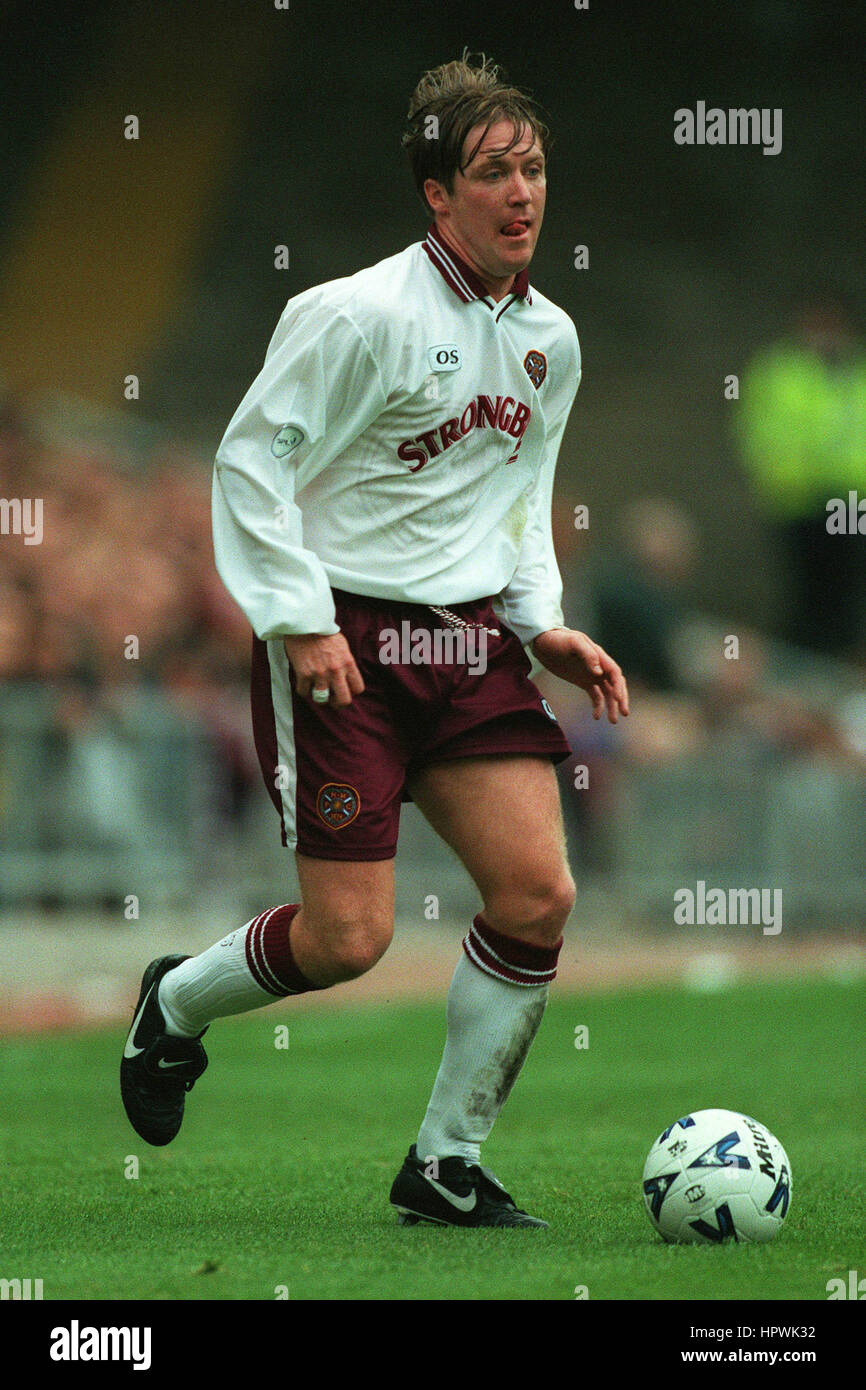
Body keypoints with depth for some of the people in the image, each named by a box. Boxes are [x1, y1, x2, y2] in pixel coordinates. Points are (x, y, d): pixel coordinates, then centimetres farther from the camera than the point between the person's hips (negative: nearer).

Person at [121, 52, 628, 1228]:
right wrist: (299, 622, -16)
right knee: (348, 937, -9)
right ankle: (178, 1001, 24)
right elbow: (251, 458, -10)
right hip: (346, 643, -6)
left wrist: (545, 626, 9)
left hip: (473, 643, 6)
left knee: (538, 895, -8)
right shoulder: (361, 314, -13)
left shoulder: (550, 338, 9)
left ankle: (446, 1167, 7)